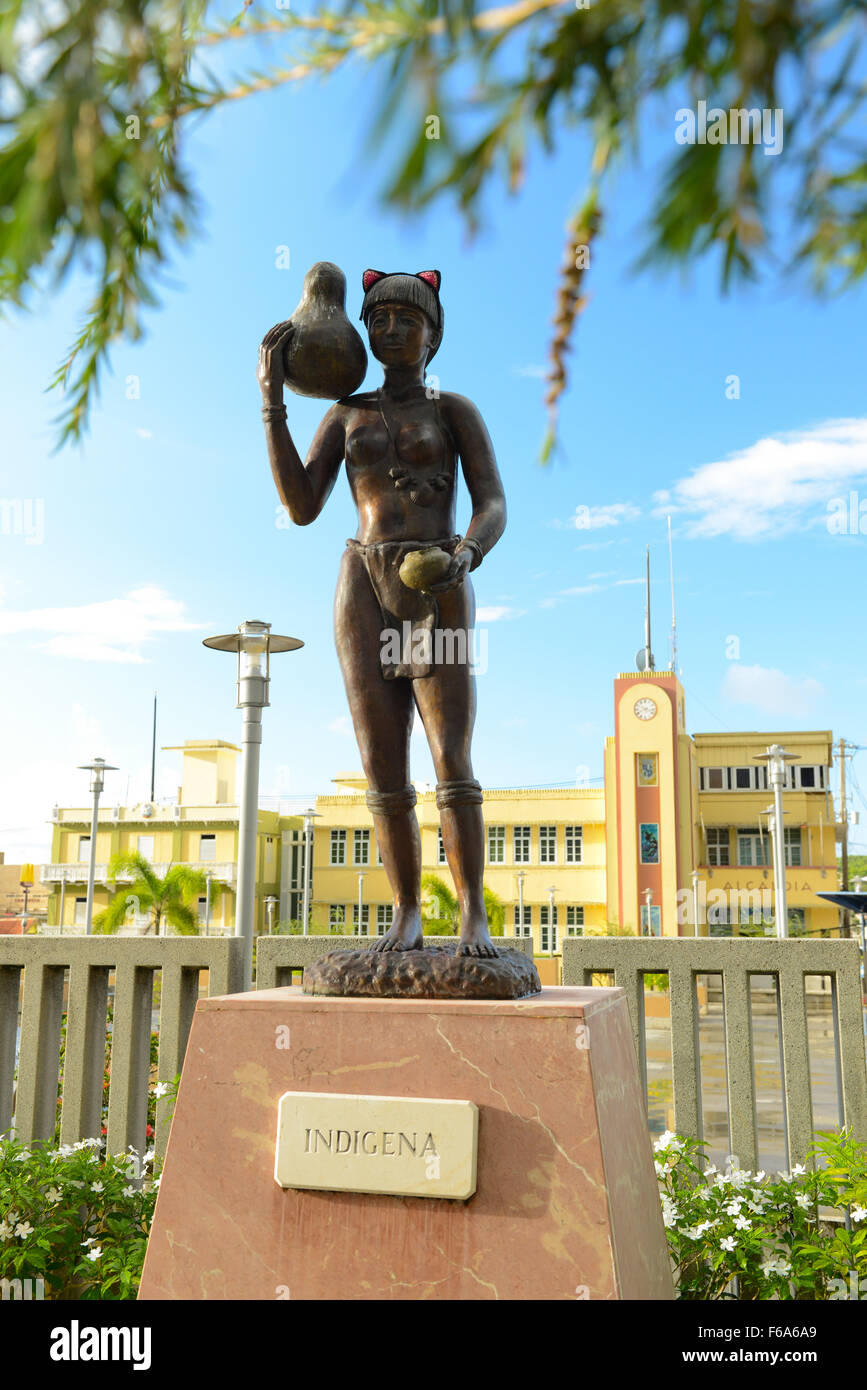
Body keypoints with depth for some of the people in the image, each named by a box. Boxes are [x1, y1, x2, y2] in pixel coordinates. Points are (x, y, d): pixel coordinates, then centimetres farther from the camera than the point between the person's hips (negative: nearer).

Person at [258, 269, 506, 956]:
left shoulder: (455, 409, 10)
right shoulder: (345, 415, 17)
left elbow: (494, 506, -1)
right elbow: (301, 507, 4)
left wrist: (466, 554, -25)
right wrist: (273, 401, -1)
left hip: (438, 592, -2)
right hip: (365, 590, 2)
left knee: (453, 761, -15)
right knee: (384, 769, -4)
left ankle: (474, 916, -8)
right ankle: (407, 917, 5)